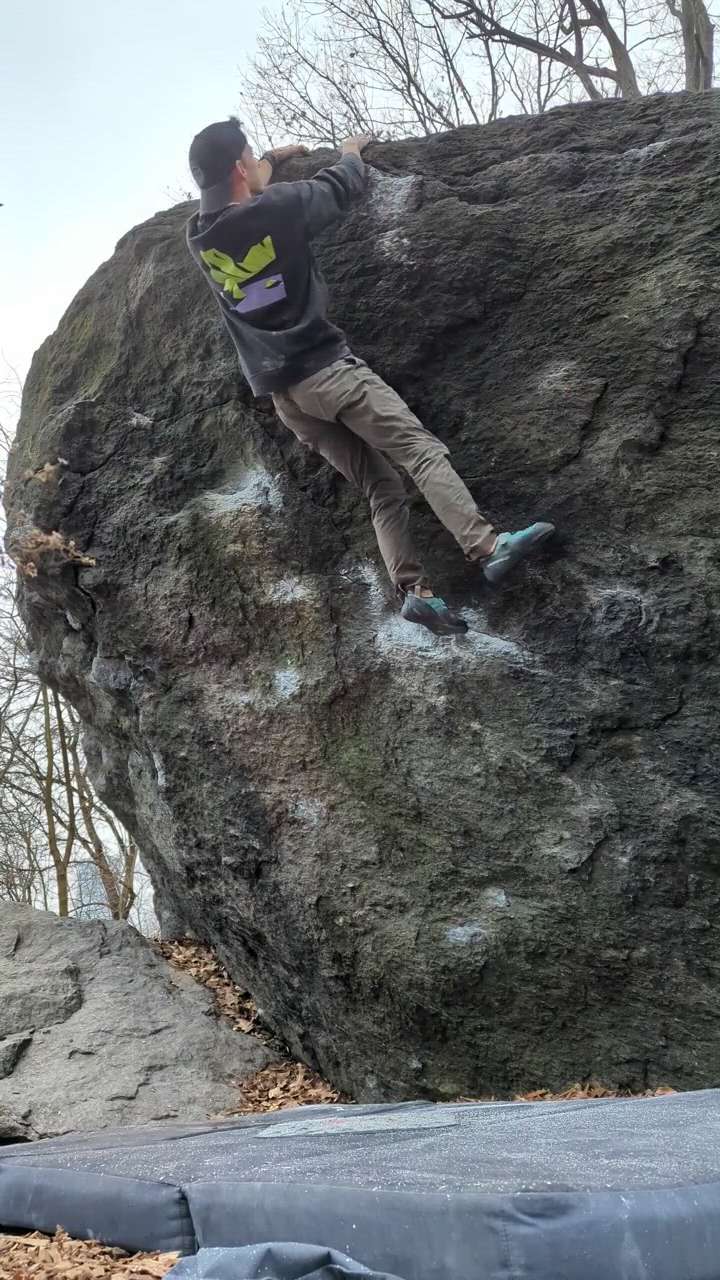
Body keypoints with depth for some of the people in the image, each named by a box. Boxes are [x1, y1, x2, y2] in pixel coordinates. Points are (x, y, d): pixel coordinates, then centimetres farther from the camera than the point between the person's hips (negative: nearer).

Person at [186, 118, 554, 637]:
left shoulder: (198, 237, 9)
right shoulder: (277, 207, -8)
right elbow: (342, 187, 10)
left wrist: (274, 159, 47)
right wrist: (352, 152, 33)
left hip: (282, 393, 6)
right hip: (326, 369, -6)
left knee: (382, 486, 5)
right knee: (424, 451, -11)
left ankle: (413, 589, -8)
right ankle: (488, 546, -25)